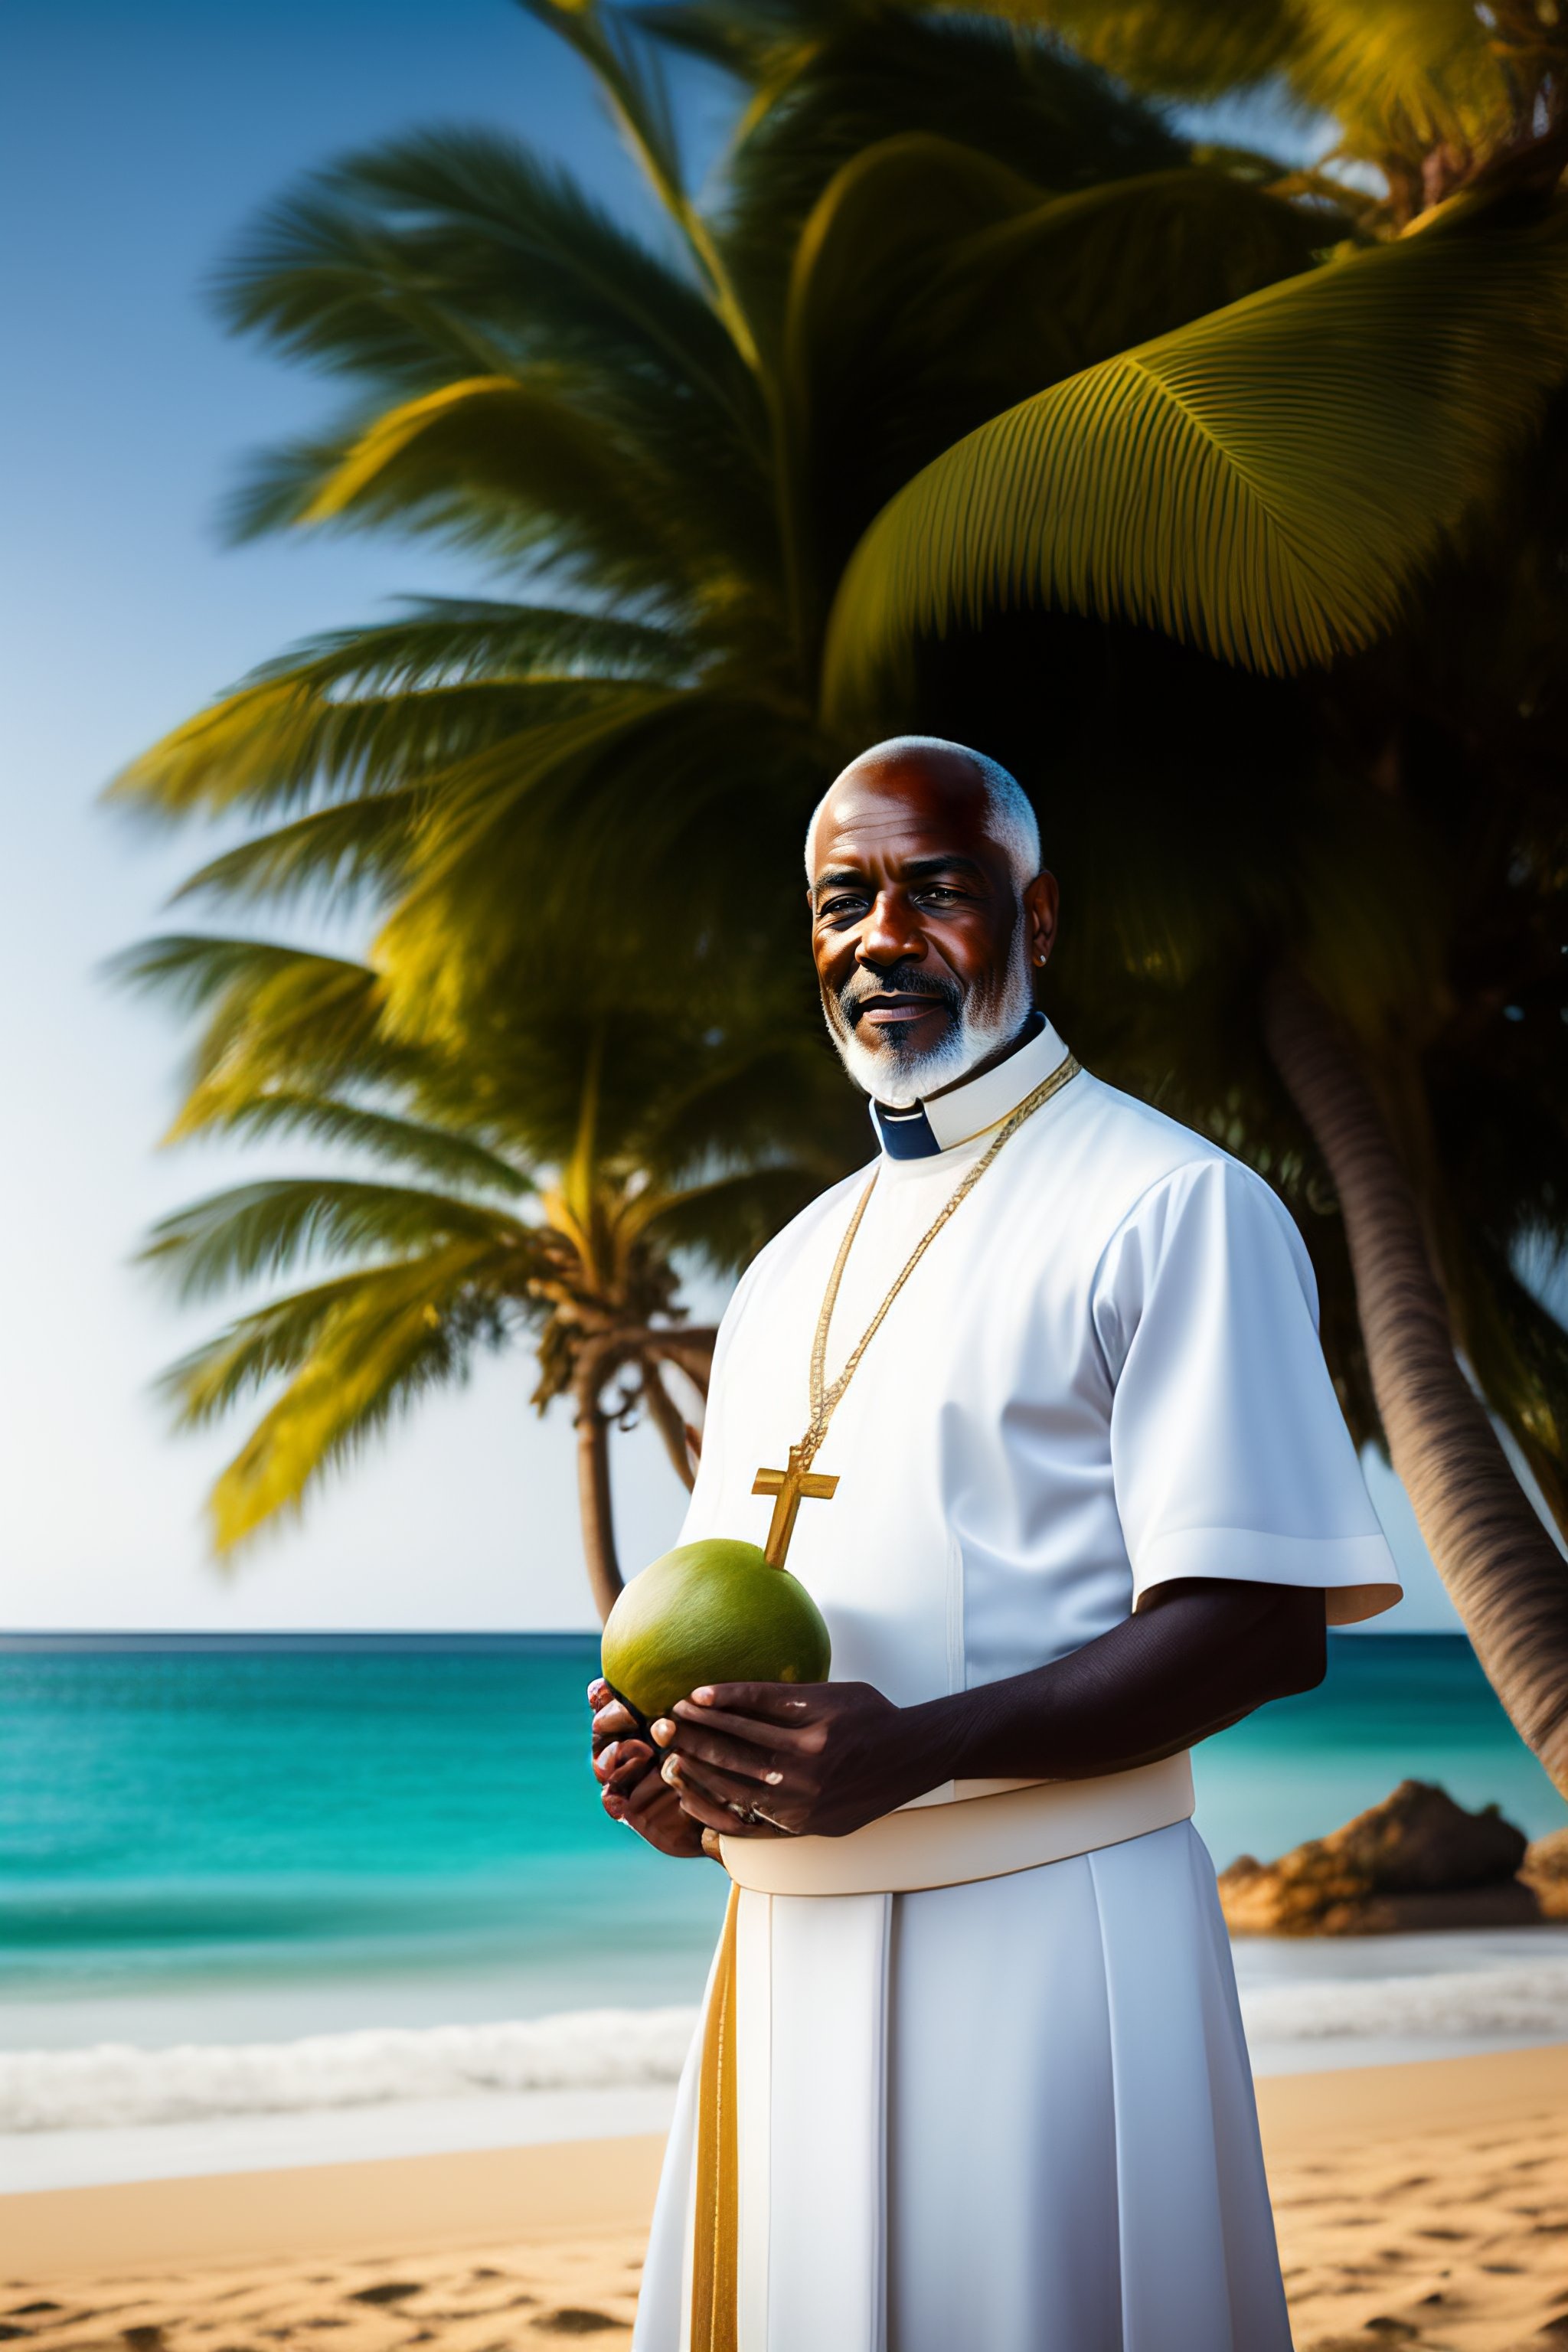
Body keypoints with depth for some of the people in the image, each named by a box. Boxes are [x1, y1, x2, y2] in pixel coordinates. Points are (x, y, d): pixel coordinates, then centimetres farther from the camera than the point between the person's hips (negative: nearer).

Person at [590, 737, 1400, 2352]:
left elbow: (1263, 1624, -13)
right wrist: (660, 1751, -1)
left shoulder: (1168, 1203, -6)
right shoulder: (791, 1267, 18)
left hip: (1046, 1930, -6)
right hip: (788, 1949, 7)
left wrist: (914, 1751, -24)